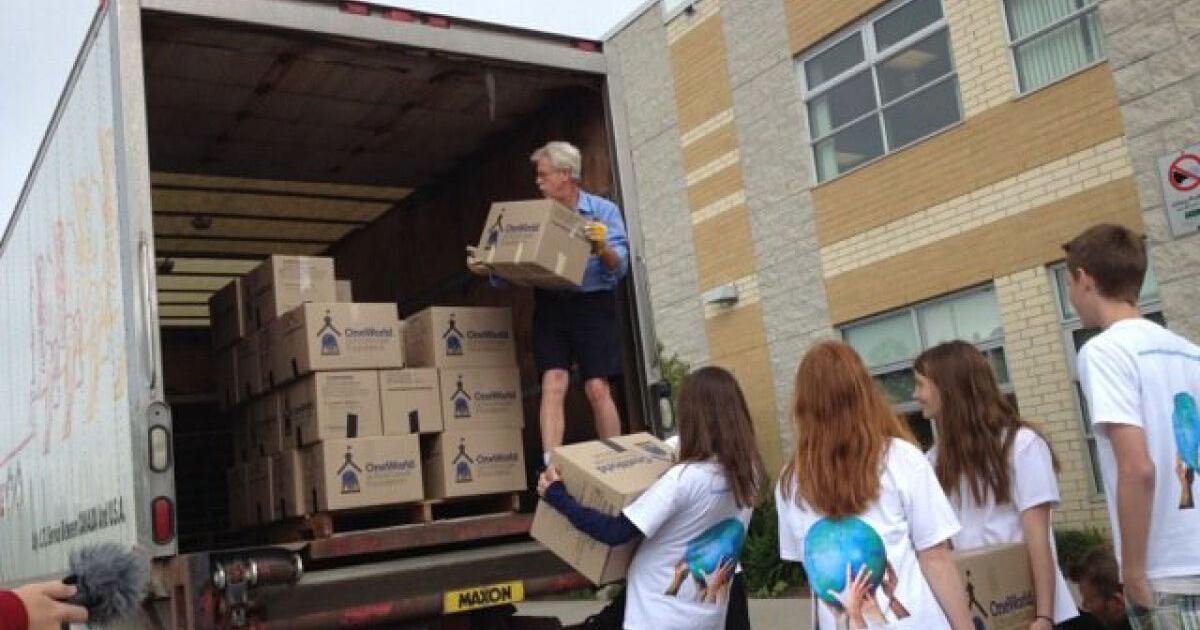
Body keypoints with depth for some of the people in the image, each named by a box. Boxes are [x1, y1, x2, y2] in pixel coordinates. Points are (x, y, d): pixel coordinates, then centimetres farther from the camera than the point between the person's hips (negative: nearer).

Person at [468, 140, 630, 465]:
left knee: (597, 390, -4)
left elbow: (620, 266, -5)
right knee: (553, 384, -10)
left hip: (593, 304, -2)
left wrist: (602, 248, -25)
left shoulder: (604, 211, 3)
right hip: (549, 305, 2)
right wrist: (486, 268, -9)